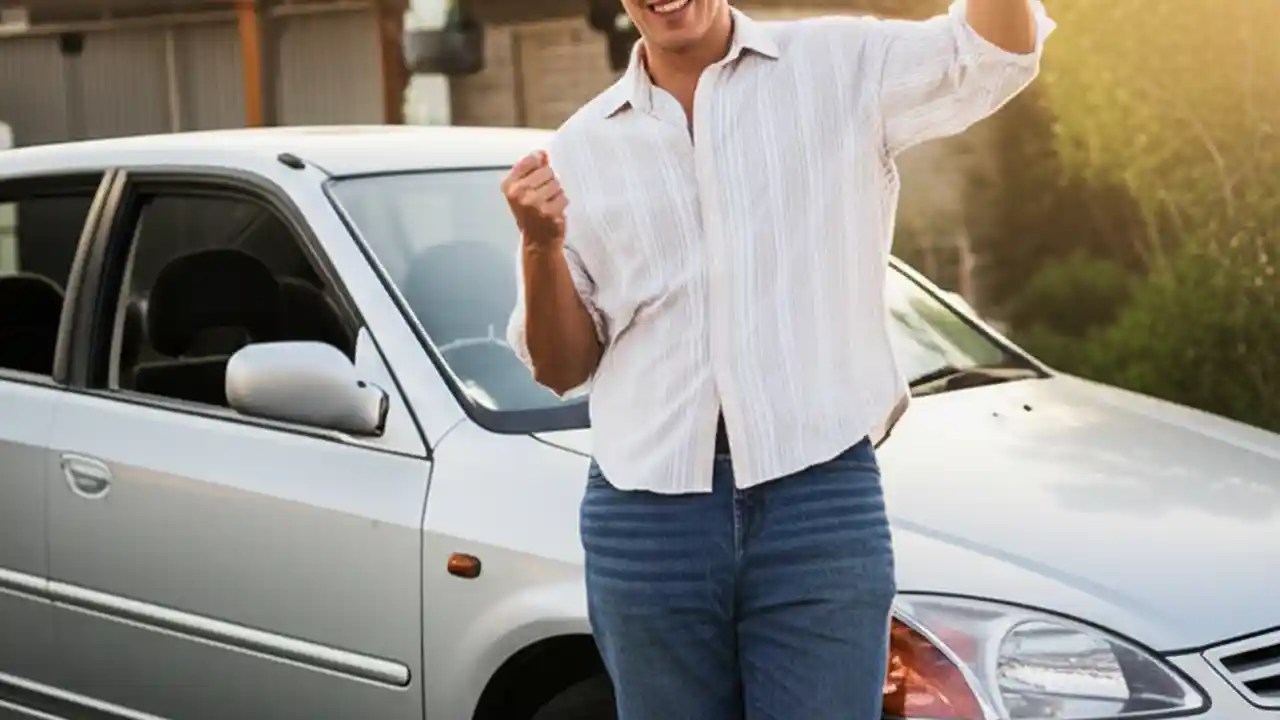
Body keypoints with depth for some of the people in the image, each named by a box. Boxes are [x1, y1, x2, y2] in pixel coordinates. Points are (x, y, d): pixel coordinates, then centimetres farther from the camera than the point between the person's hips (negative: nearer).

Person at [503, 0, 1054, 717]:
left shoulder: (843, 67, 6)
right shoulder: (581, 149, 11)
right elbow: (562, 369, 11)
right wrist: (539, 245, -7)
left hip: (822, 502, -2)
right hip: (647, 521, 3)